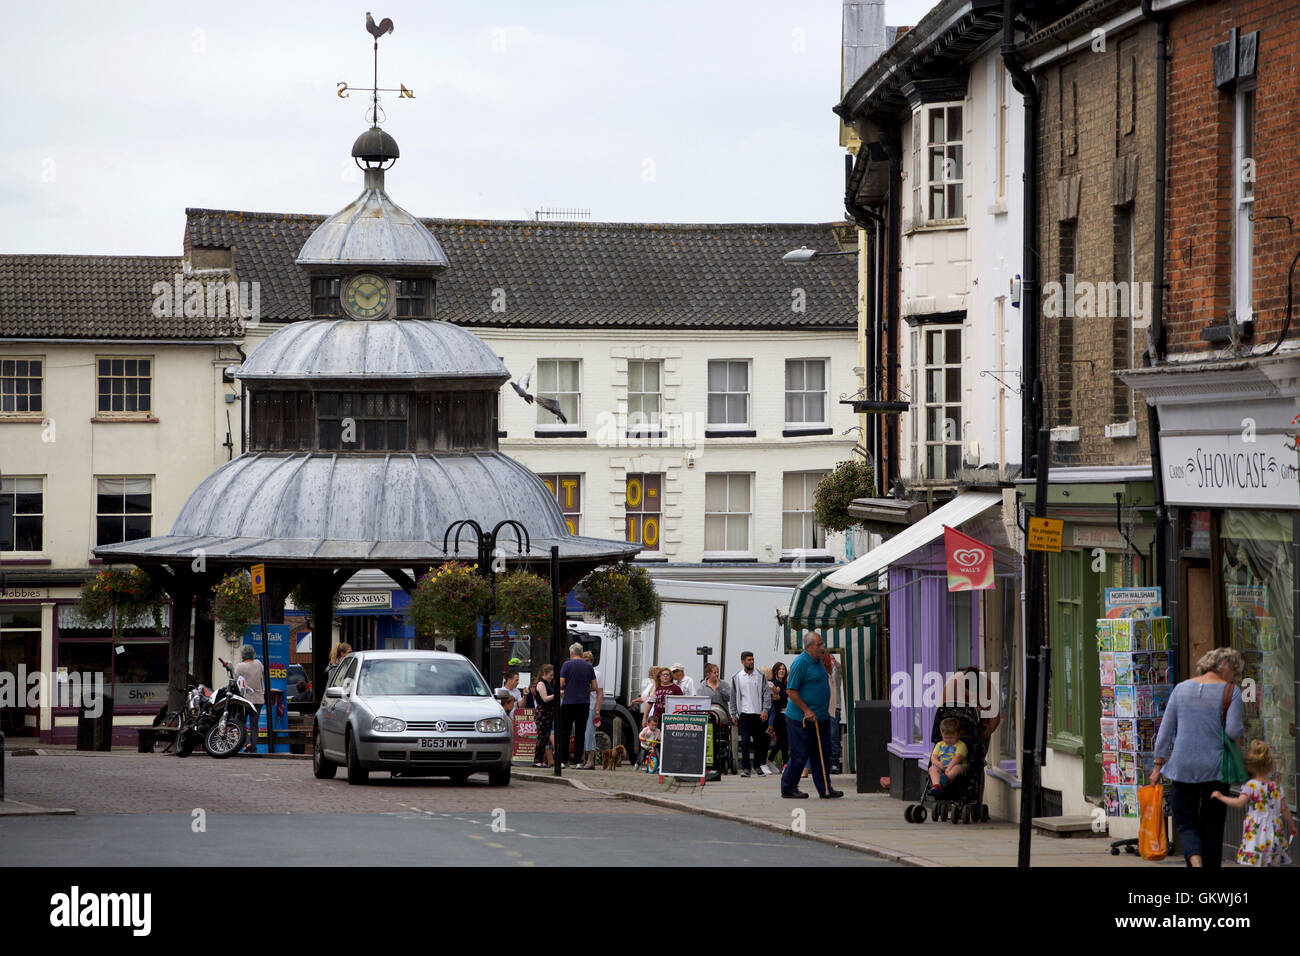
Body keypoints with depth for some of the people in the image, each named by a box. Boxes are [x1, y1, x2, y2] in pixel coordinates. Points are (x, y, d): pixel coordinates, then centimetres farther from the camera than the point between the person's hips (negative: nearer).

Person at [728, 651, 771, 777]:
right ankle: (745, 768, -7)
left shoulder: (760, 676, 4)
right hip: (744, 714, -1)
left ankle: (758, 766, 21)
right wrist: (733, 715, 5)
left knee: (758, 741, 7)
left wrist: (765, 710, -8)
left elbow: (766, 694, 3)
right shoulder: (736, 678, 5)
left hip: (758, 714, 1)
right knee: (745, 741, -8)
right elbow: (733, 697, 9)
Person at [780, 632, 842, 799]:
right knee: (799, 755, -2)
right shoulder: (801, 663, -15)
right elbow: (791, 691, -18)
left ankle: (824, 788, 13)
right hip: (801, 720, -9)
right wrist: (807, 711, -19)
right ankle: (788, 788, 9)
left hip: (820, 717, 9)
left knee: (821, 754, 9)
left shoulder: (818, 661, 13)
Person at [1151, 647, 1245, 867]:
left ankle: (1195, 860, -18)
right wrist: (1240, 730, 12)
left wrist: (1158, 765, 11)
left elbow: (1165, 729, 6)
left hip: (1183, 766, 2)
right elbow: (1233, 731, -12)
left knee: (1186, 820, 6)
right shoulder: (1230, 692, -5)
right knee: (1212, 824, 10)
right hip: (1214, 766, -2)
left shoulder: (1181, 689, 6)